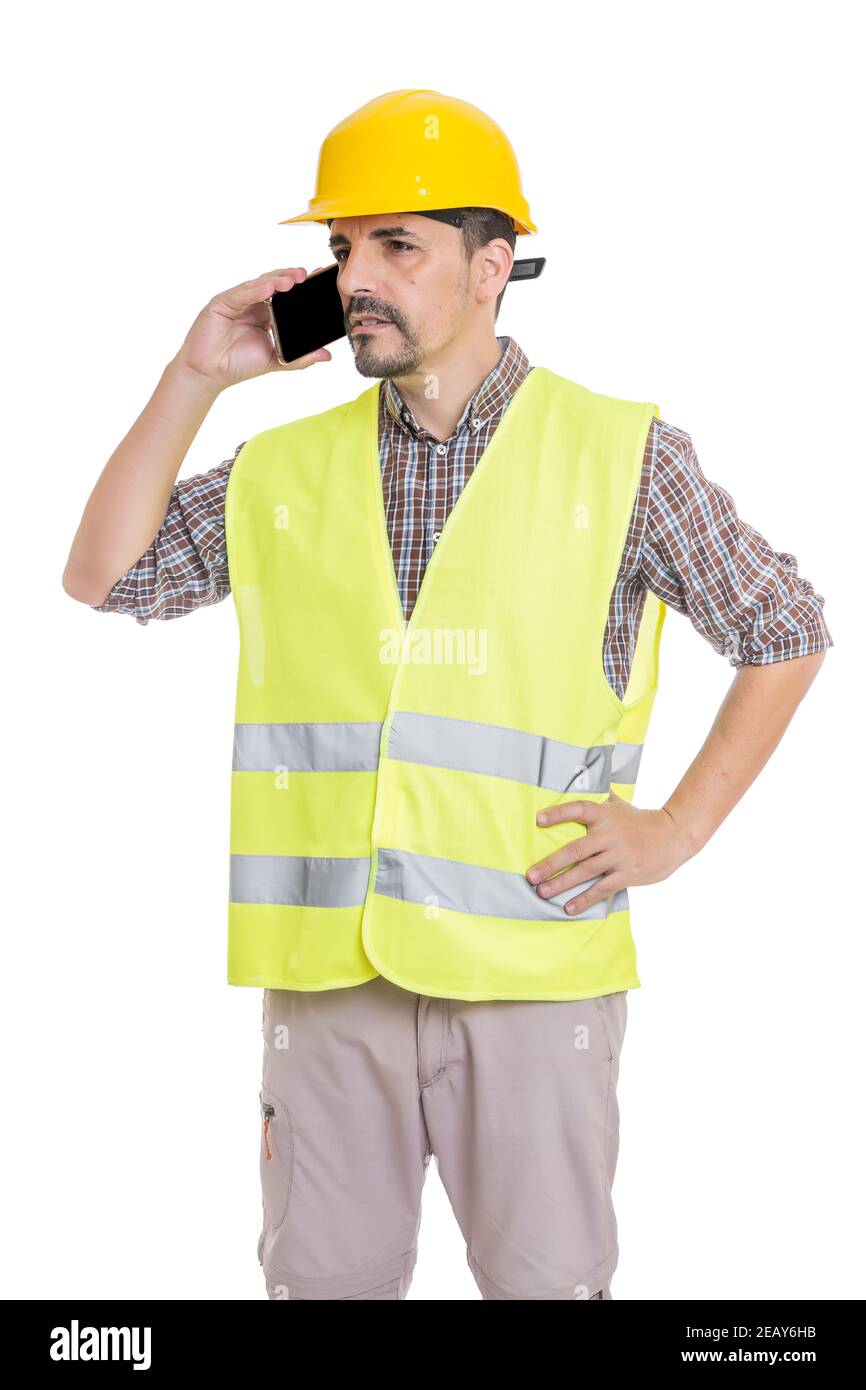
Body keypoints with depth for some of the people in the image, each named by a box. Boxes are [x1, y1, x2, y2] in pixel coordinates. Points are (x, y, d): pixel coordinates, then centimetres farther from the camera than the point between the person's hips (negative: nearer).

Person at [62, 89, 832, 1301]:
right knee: (321, 1277, 11)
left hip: (532, 969, -2)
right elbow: (104, 577, 7)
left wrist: (678, 829, 0)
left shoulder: (620, 453, 1)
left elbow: (785, 632, 8)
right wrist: (194, 377, 1)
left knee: (547, 1280, 7)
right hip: (325, 969, 3)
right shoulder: (286, 468, 9)